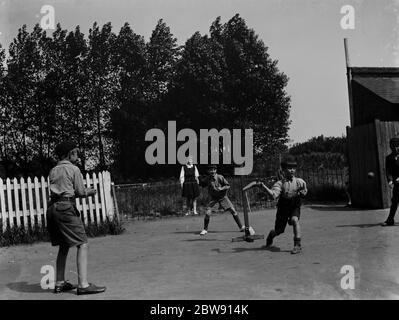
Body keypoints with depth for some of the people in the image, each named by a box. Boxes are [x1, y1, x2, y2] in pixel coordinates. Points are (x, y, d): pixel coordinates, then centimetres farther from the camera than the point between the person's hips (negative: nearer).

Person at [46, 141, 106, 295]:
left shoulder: (53, 171, 19)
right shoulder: (73, 169, -1)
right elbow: (81, 192, -4)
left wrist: (86, 191, 22)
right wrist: (89, 192, 18)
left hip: (52, 208, 8)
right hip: (66, 207, -8)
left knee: (63, 246, 17)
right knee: (82, 244, -8)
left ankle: (59, 283, 20)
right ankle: (83, 285, -16)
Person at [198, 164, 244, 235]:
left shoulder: (220, 177, -13)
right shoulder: (207, 179, -7)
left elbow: (228, 186, -8)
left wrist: (221, 188, -25)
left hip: (223, 197, -1)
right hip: (213, 198, 1)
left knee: (233, 211, -4)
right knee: (207, 213, -13)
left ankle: (241, 227, 8)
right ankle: (205, 229, 5)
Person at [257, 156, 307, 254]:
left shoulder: (299, 182, -8)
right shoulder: (280, 183, -14)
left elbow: (304, 192, 11)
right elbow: (273, 194, -30)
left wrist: (302, 193, -14)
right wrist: (263, 186, -44)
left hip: (295, 206, 1)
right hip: (283, 207, 0)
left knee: (294, 220, -31)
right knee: (279, 230, 8)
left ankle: (297, 245, -22)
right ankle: (271, 235, 47)